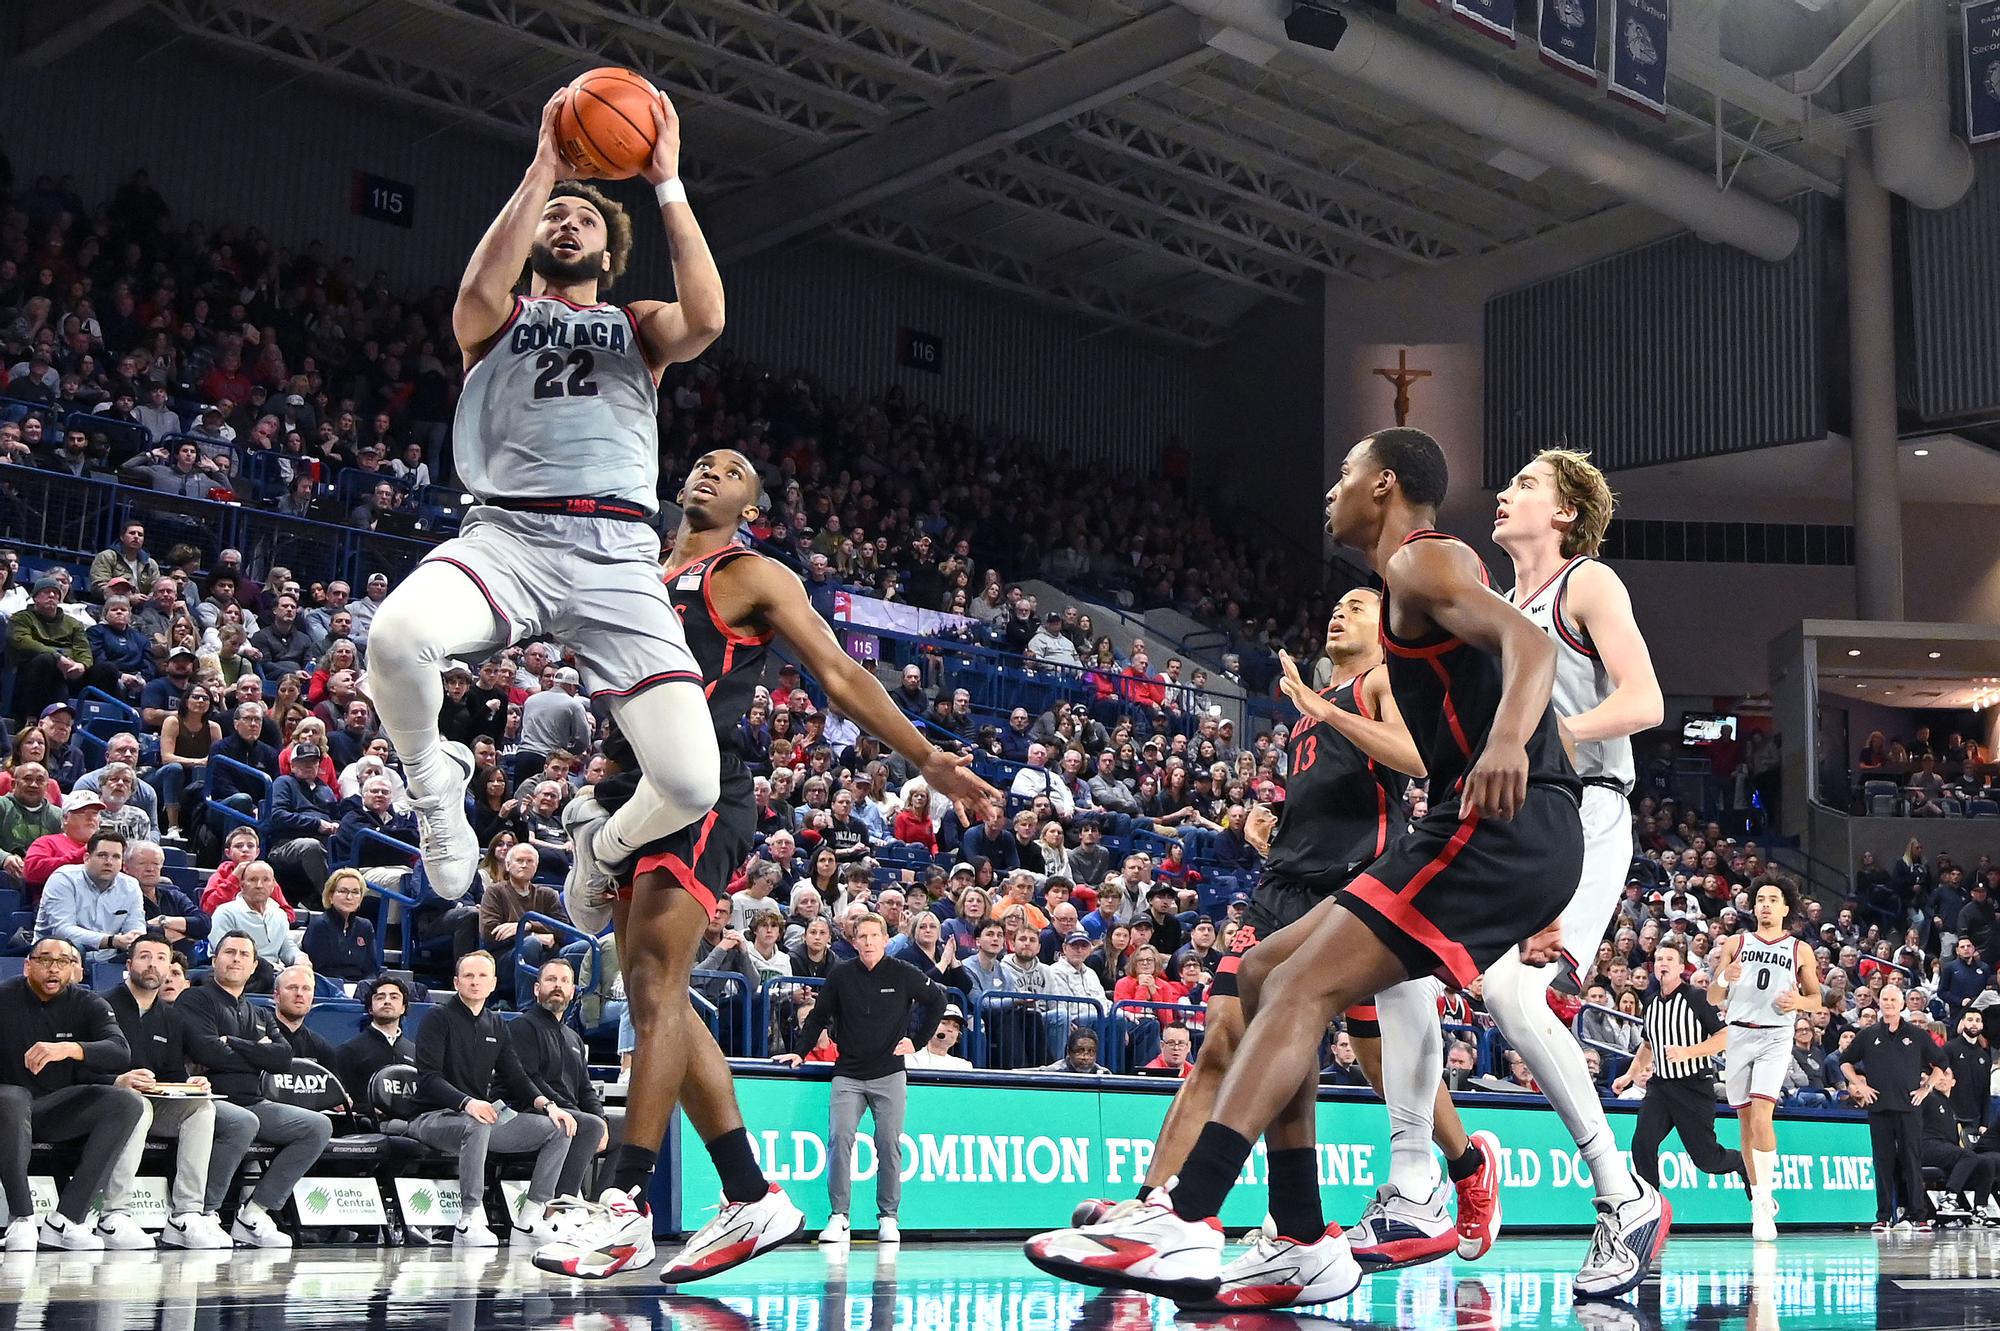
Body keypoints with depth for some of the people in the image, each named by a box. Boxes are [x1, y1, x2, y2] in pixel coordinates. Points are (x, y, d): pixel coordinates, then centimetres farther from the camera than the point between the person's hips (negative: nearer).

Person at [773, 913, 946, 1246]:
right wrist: (800, 1051, 4)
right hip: (848, 1075, 1)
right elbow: (819, 1016, 12)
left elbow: (937, 1001, 9)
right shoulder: (841, 975, 2)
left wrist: (917, 1041, 3)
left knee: (889, 1144, -3)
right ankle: (838, 1216, -10)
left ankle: (888, 1217, 7)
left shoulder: (903, 974, -1)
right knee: (839, 1138, -13)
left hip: (889, 1074, -1)